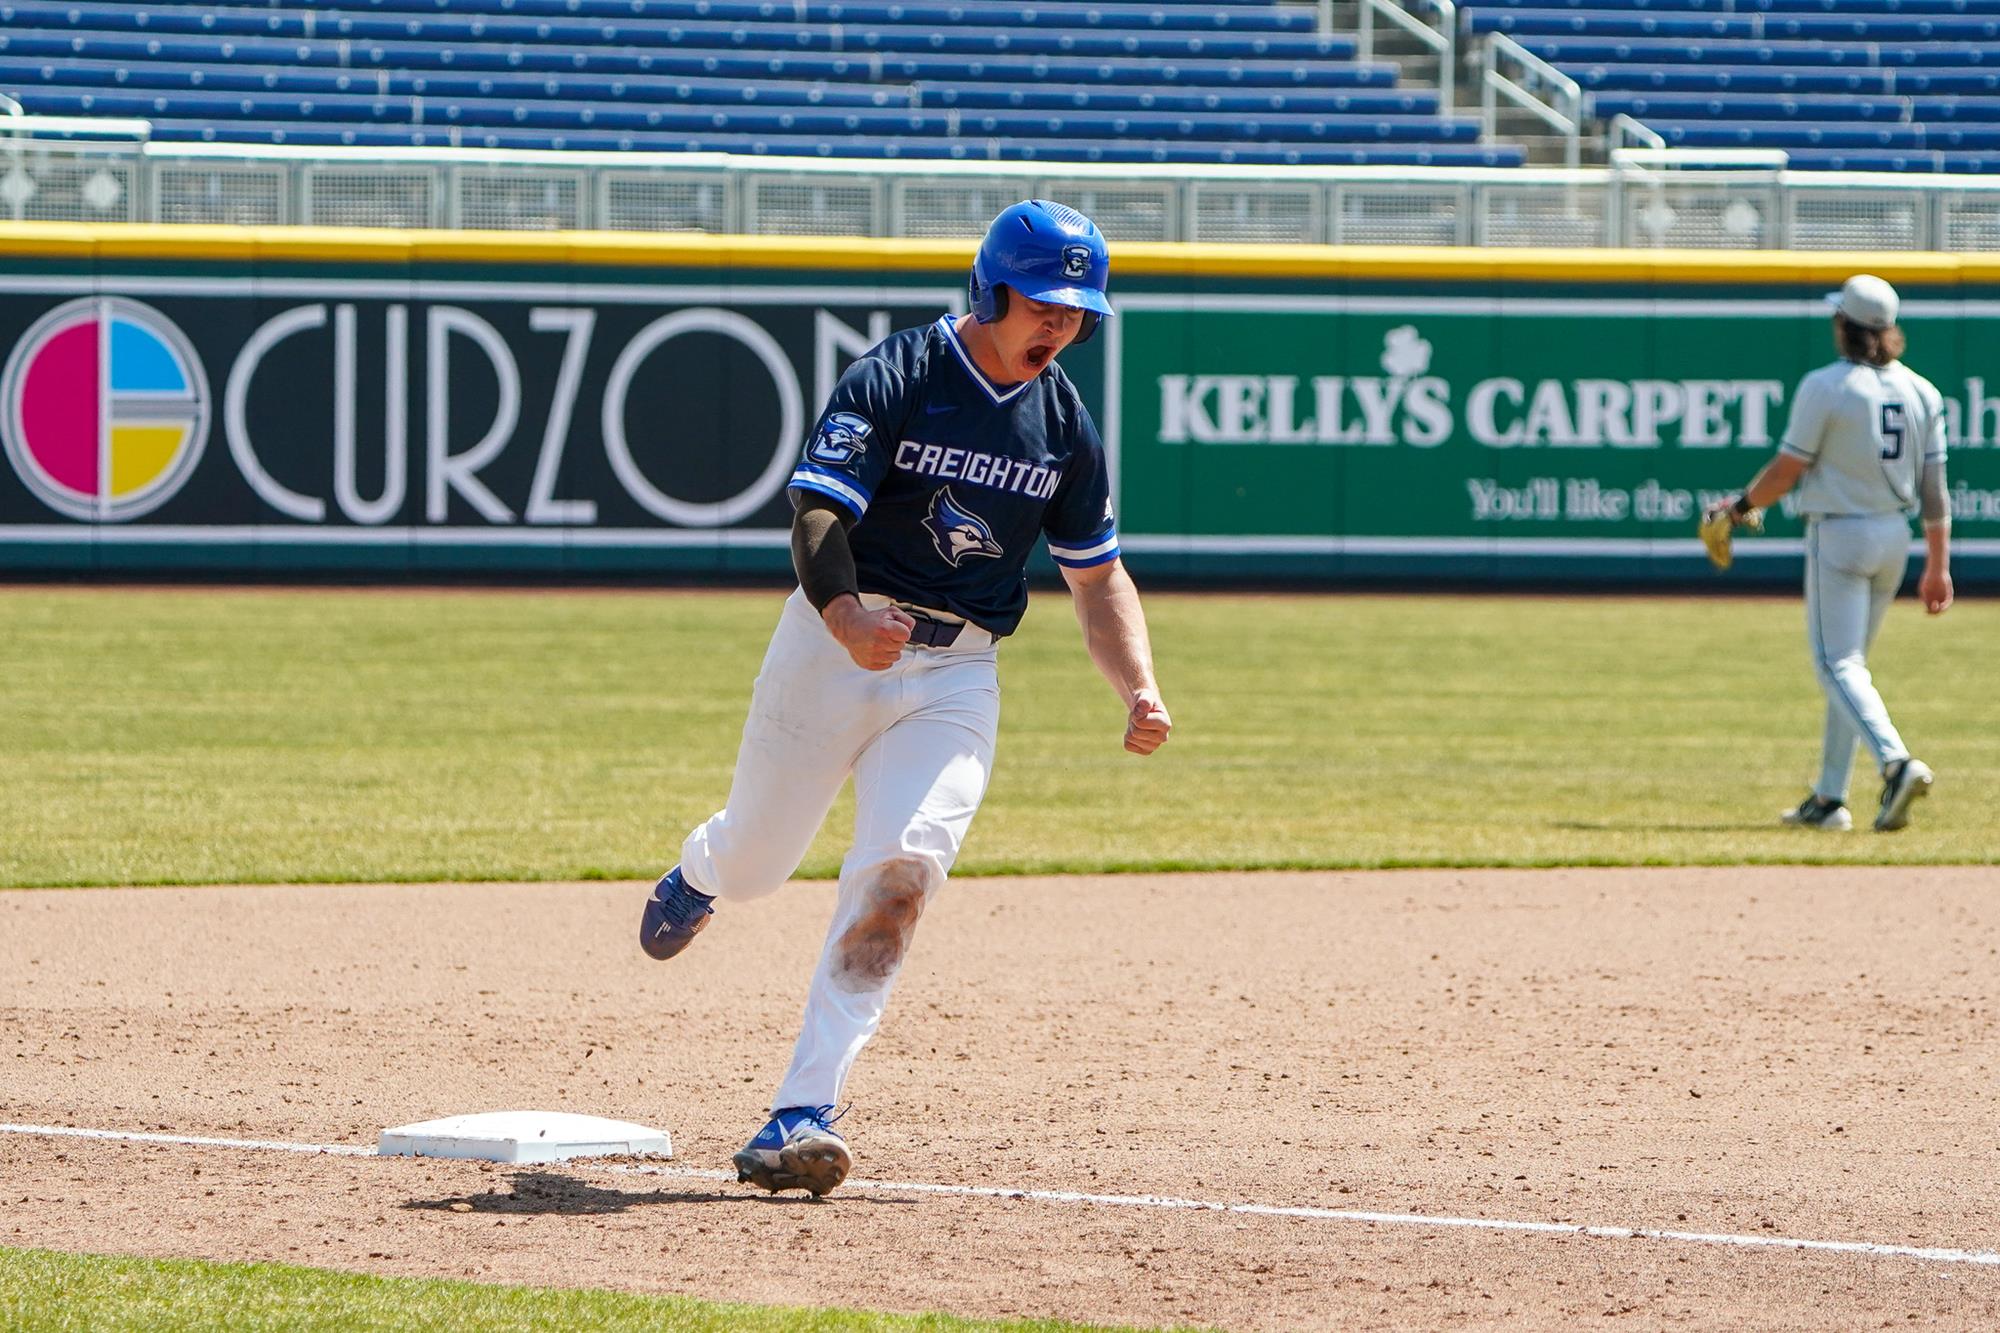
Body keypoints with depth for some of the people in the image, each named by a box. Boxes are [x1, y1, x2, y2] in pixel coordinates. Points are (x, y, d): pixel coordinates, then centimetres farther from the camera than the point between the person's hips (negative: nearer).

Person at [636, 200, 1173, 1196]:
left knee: (900, 870, -19)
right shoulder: (891, 381, -12)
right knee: (751, 868, 10)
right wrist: (848, 619, -43)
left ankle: (802, 1114, -20)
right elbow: (818, 518, -22)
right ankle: (698, 870, 52)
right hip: (837, 641, -2)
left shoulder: (1065, 424, 5)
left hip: (957, 674, 2)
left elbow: (1098, 574, 13)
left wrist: (1140, 689, -4)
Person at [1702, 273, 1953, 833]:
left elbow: (1787, 470, -10)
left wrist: (1742, 505, 8)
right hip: (1895, 536, 6)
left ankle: (1895, 762, -31)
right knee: (1848, 661, 16)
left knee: (1838, 663, -7)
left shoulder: (1825, 387, -13)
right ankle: (1829, 798, 18)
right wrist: (1938, 566, 9)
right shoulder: (1920, 392, 5)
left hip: (1839, 534, -6)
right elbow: (1934, 487, 5)